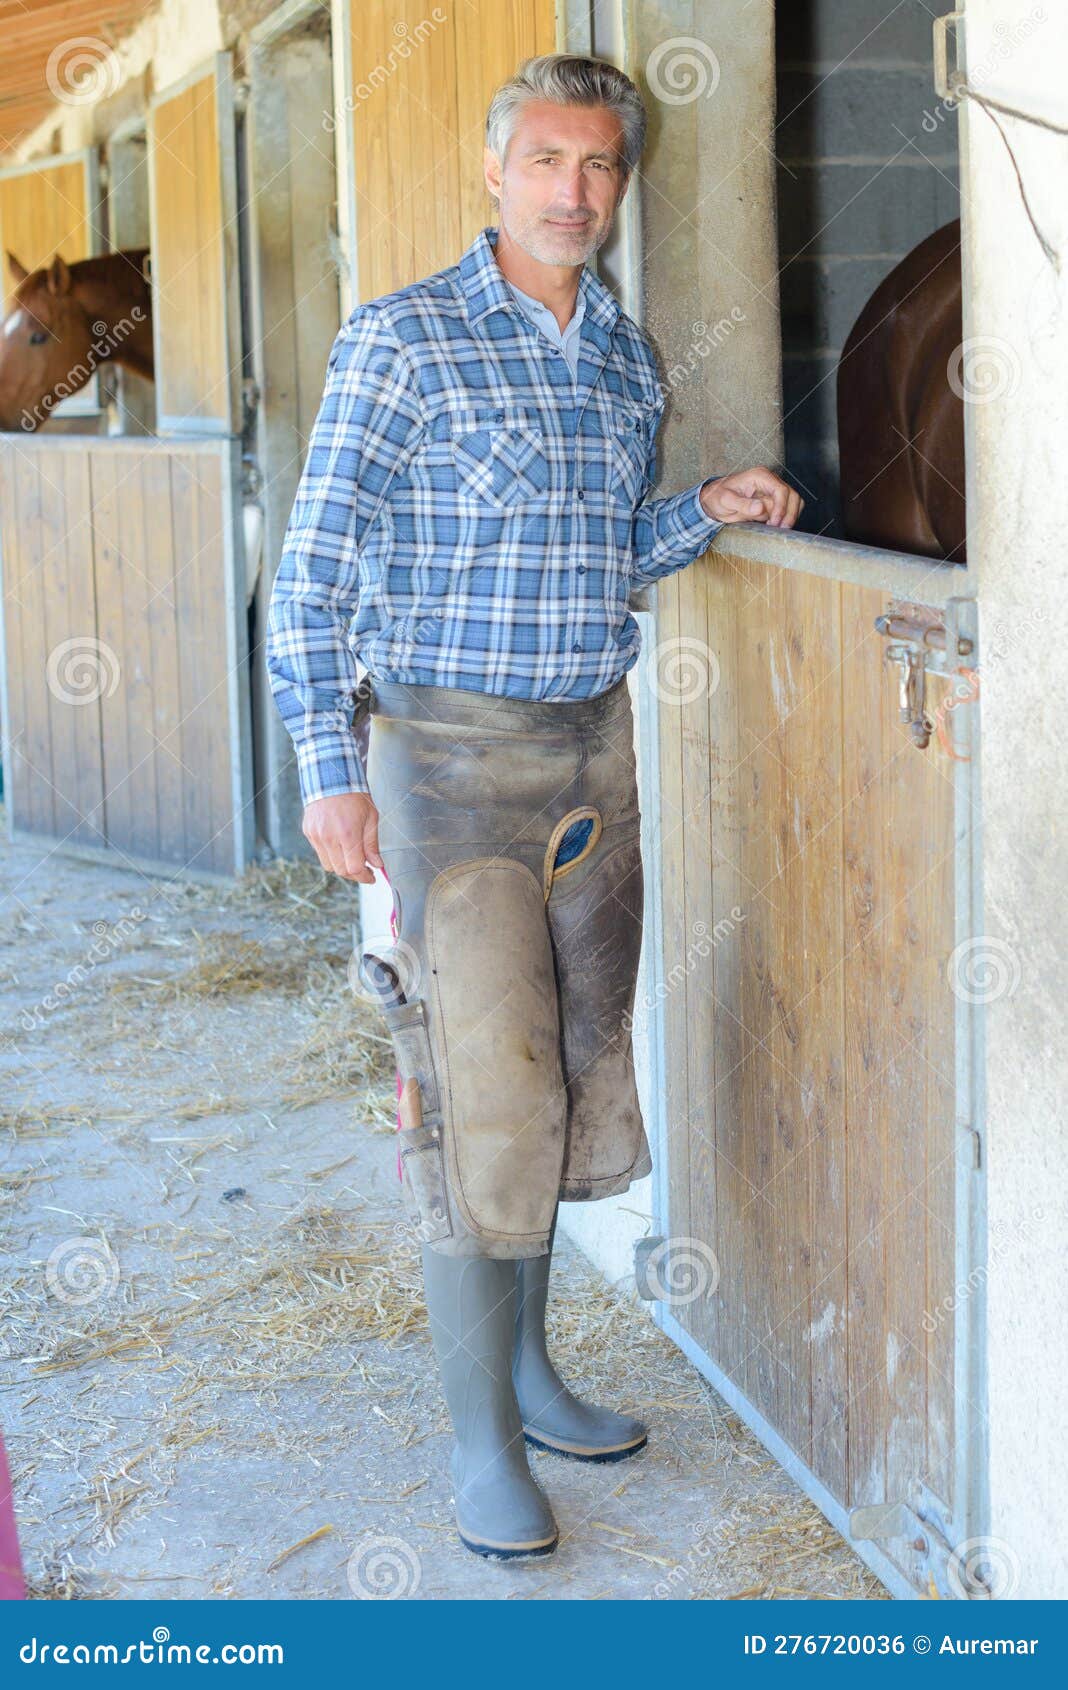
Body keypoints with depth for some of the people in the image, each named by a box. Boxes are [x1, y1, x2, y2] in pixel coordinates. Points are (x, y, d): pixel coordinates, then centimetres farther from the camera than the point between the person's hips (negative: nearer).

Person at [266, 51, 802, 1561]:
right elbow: (317, 569, -8)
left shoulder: (627, 359, 10)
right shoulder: (402, 341, -8)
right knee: (480, 1090, -7)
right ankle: (481, 1442, 5)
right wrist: (328, 769, -13)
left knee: (574, 1072, 12)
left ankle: (526, 1367, 28)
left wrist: (707, 512, 4)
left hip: (594, 745, 6)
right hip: (450, 754, -6)